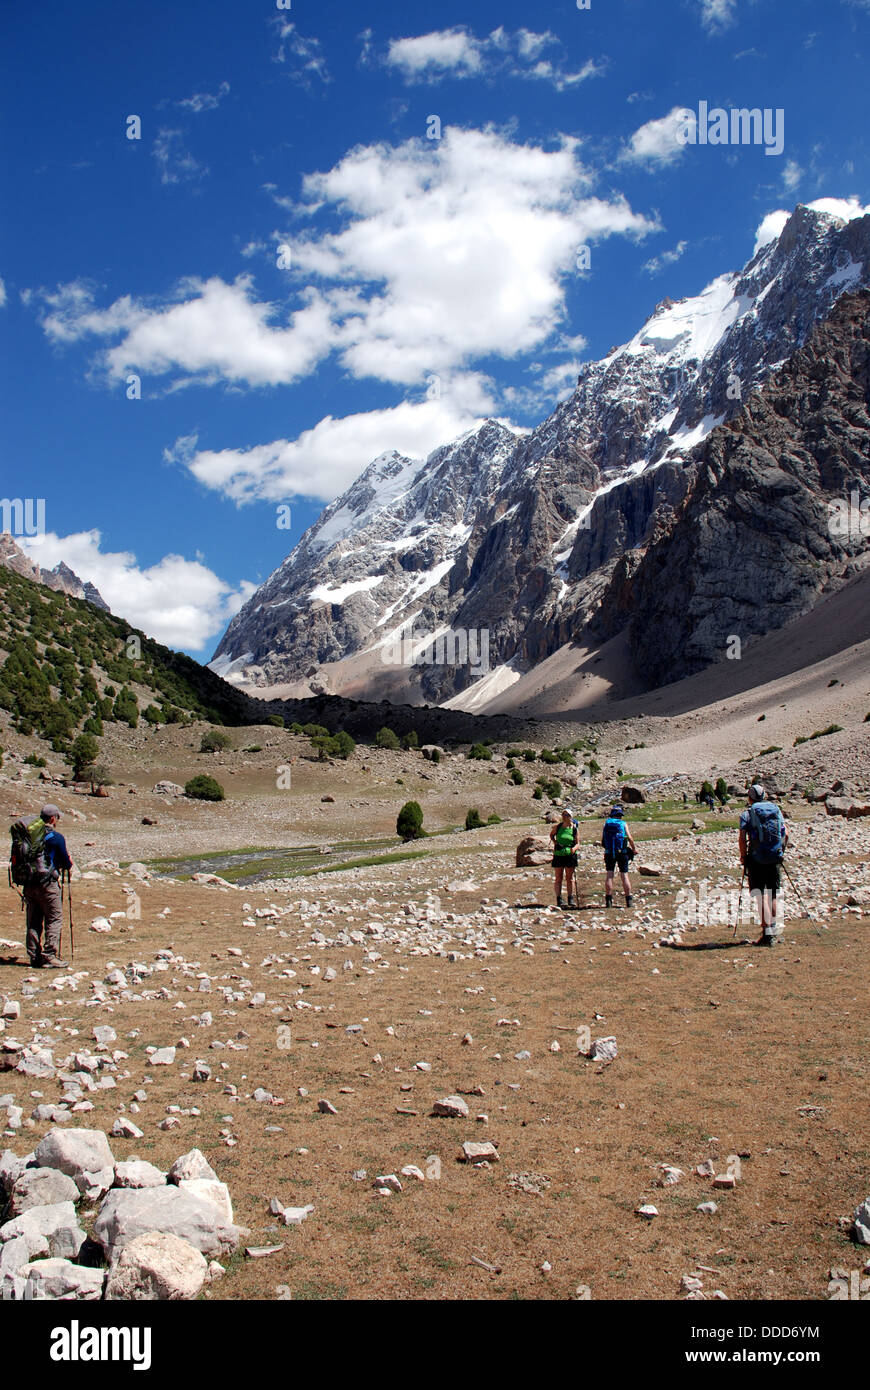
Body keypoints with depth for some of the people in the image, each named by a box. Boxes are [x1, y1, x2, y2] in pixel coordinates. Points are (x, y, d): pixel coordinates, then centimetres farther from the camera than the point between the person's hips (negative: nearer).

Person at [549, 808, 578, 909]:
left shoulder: (574, 829, -2)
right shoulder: (557, 827, 1)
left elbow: (577, 843, 2)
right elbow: (551, 835, 20)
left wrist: (574, 848, -19)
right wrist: (554, 842, 2)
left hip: (570, 855, -1)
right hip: (558, 855, 1)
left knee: (570, 878, 5)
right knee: (558, 879, 3)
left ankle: (571, 899, 12)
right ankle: (559, 900, 7)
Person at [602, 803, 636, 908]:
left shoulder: (606, 823, 7)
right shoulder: (623, 824, 1)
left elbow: (602, 840, 7)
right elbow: (629, 838, -7)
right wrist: (634, 848, 7)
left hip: (609, 853, 1)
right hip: (622, 852, -1)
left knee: (609, 875, 3)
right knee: (624, 875, 4)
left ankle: (608, 900, -3)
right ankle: (629, 900, 3)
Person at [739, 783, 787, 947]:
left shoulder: (747, 813, -2)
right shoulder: (776, 809, 10)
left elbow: (742, 838, -11)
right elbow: (786, 834, 7)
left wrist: (743, 856, 2)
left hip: (757, 859, -4)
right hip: (775, 859, 4)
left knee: (760, 896, -1)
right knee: (771, 894, 17)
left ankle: (767, 932, -8)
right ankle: (773, 928, 26)